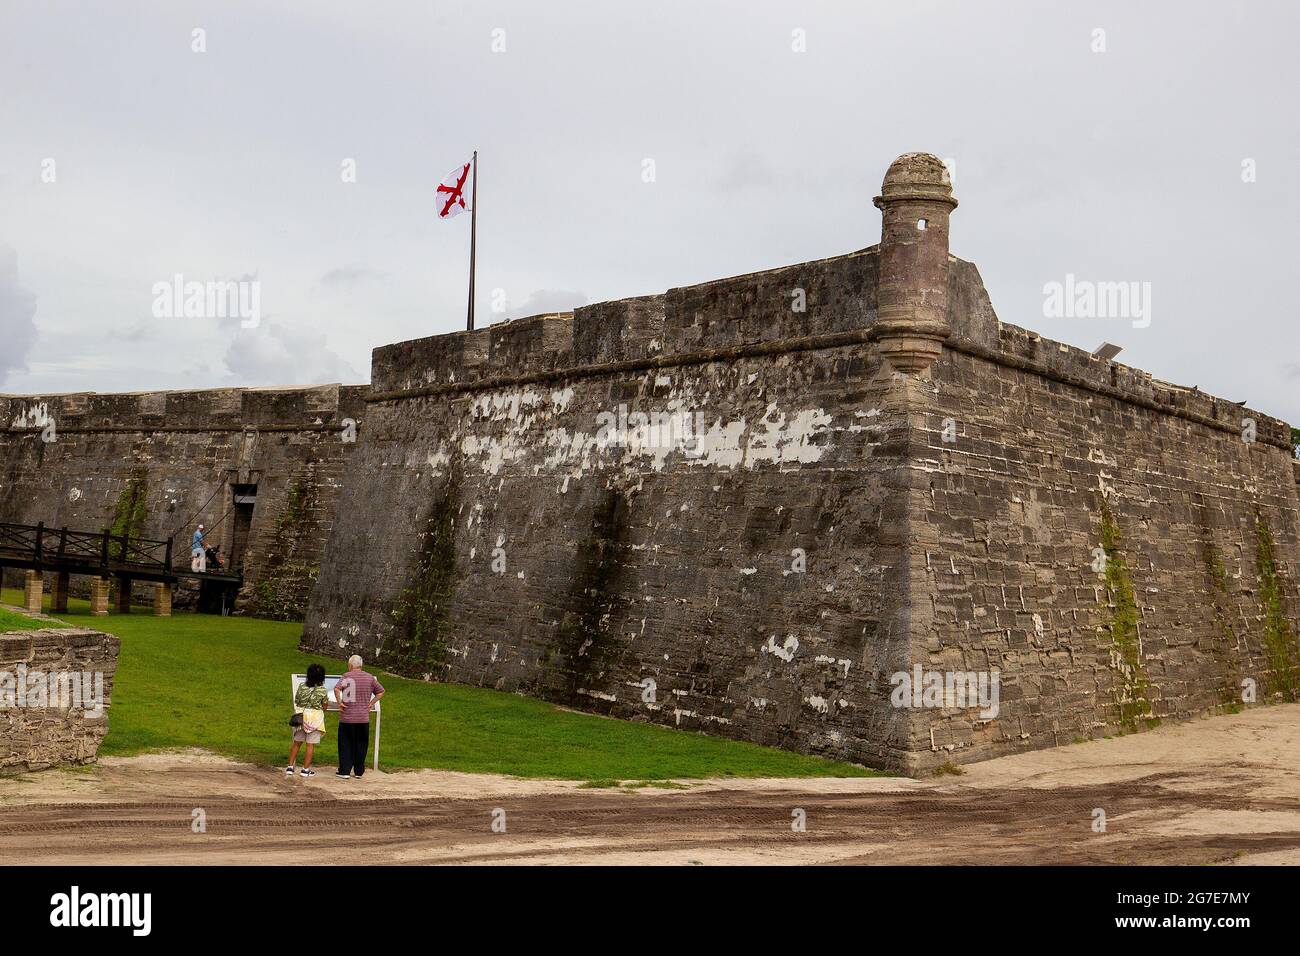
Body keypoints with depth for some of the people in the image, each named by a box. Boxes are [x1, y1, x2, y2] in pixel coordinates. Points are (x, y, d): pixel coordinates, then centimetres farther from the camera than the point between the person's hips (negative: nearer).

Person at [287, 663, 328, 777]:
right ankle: (306, 769, 5)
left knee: (297, 743, 14)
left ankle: (290, 767, 14)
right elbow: (324, 707, 0)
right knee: (310, 745, 3)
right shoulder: (322, 690, -9)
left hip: (301, 716, 3)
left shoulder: (301, 686, -3)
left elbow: (296, 702, 7)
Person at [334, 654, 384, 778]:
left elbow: (337, 689, -20)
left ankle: (344, 771, 7)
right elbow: (380, 692, 11)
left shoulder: (346, 676, -4)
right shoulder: (370, 677, 6)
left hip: (347, 718, -3)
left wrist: (339, 702, -10)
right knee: (361, 746, 11)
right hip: (364, 718, 3)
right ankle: (359, 772, 15)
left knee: (345, 745, 7)